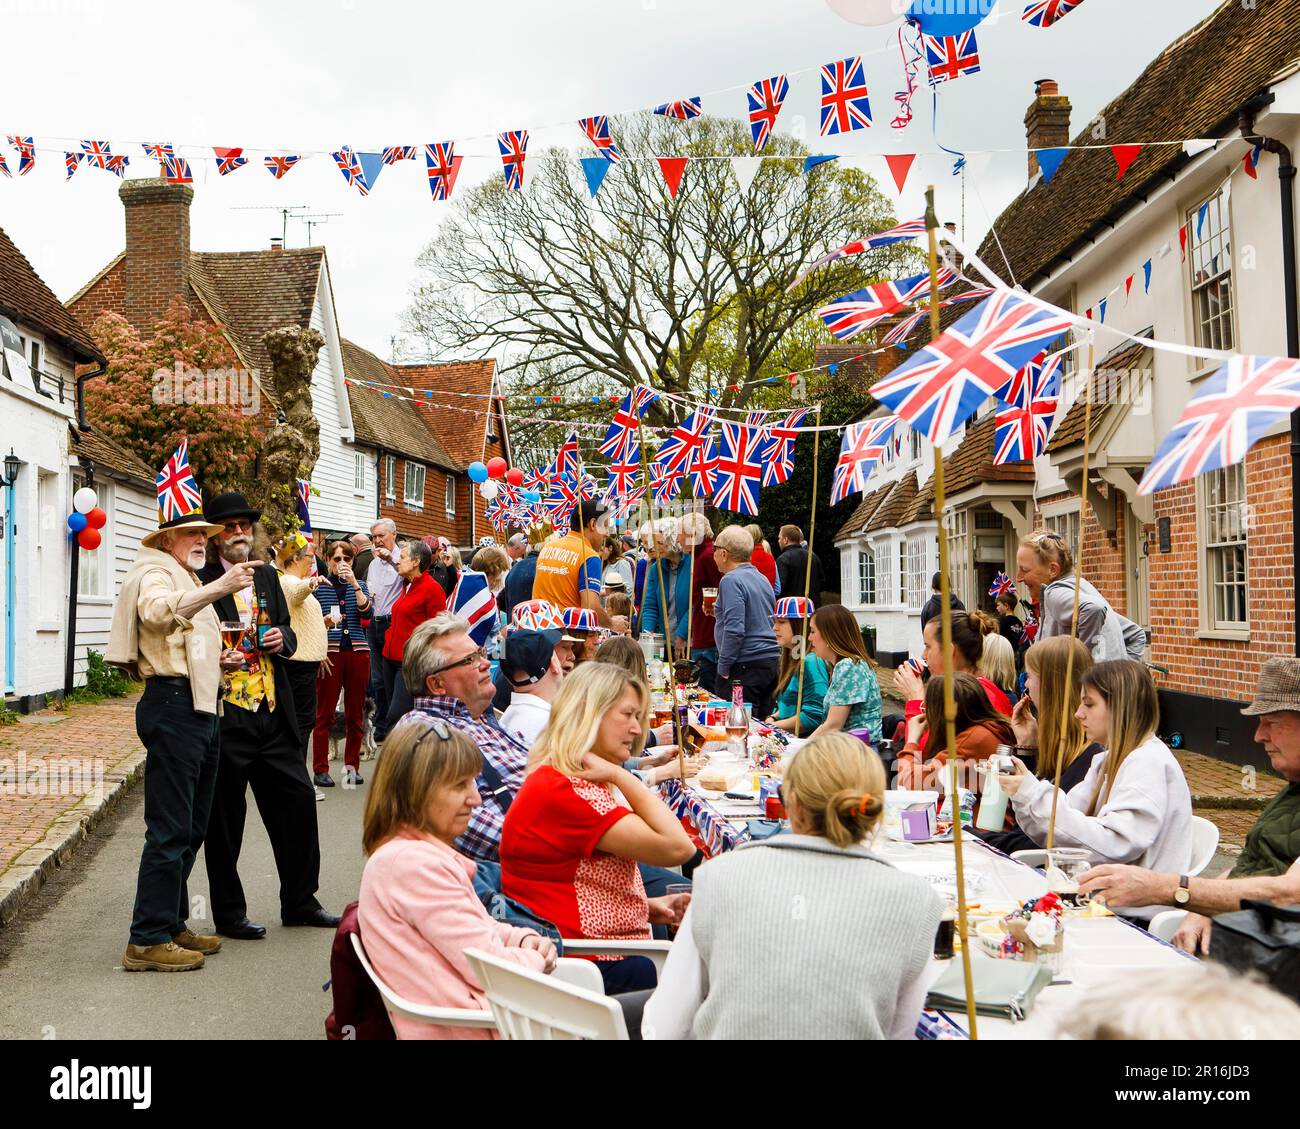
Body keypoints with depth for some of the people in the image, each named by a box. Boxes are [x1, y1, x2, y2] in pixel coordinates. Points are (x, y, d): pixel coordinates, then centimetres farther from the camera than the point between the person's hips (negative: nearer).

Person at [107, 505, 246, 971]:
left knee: (191, 828, 14)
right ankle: (147, 941, -5)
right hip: (173, 705, -10)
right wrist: (219, 587, -41)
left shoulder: (190, 581, 26)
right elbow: (158, 612, -31)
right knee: (170, 829, -9)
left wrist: (219, 660, 13)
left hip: (200, 709, 10)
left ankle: (172, 925, 24)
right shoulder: (156, 573, -5)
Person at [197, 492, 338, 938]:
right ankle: (228, 912, 19)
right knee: (225, 815, 4)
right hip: (226, 714, -6)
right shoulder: (201, 582, -6)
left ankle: (299, 902, 24)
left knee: (298, 800, 10)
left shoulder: (267, 577, 14)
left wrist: (282, 639, -2)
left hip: (273, 712, 6)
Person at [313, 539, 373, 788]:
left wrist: (354, 583, -10)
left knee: (355, 713, 7)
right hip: (330, 652, -3)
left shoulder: (359, 585, 13)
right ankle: (321, 769, 4)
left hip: (357, 651, 3)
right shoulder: (319, 586, 5)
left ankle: (352, 767, 16)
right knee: (324, 713, -3)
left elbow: (366, 611, -4)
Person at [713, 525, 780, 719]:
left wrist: (723, 668, -13)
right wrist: (719, 613, 26)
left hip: (746, 666, -9)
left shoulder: (731, 580, -12)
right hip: (773, 661, 9)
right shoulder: (762, 578, 16)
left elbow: (734, 629, -20)